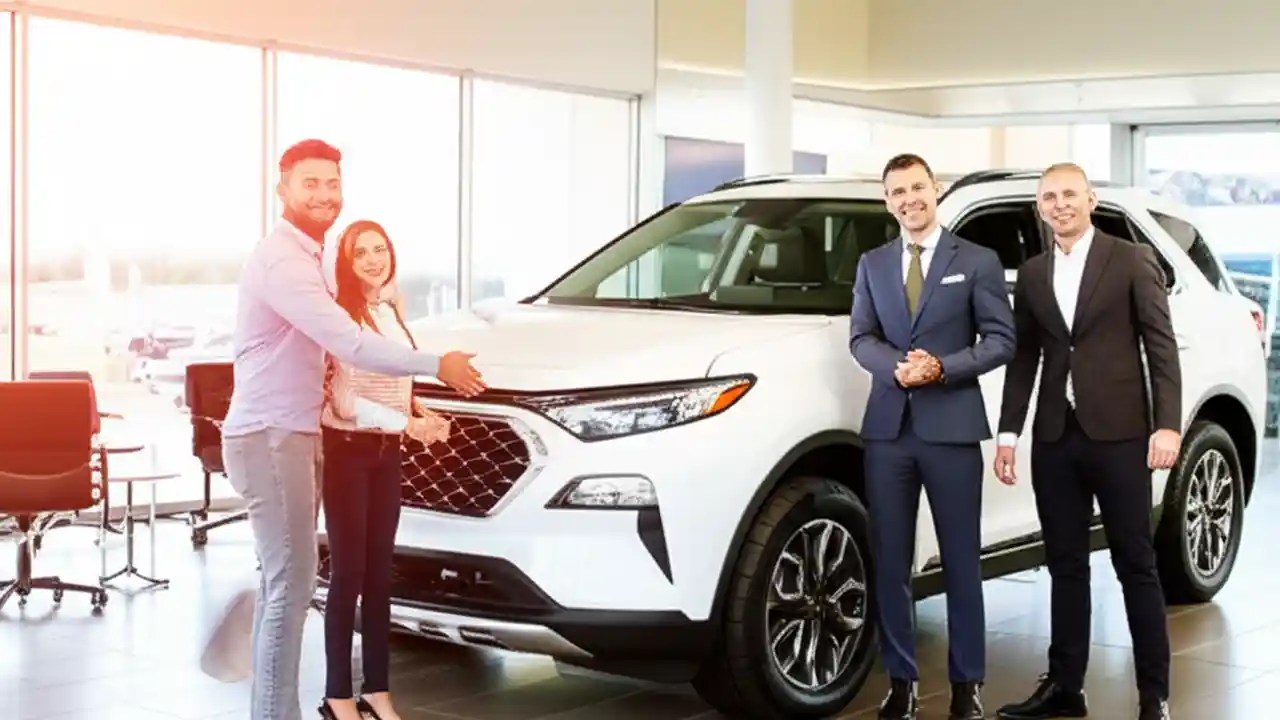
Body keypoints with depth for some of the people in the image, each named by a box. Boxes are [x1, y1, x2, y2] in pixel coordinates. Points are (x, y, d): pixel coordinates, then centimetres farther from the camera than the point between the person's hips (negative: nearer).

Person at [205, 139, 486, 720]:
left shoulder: (303, 256, 17)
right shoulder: (282, 259, -17)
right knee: (291, 585, -9)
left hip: (289, 433, 10)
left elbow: (326, 345, 20)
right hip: (270, 437, -10)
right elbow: (348, 343, -25)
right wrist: (436, 365, -22)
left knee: (281, 582, 13)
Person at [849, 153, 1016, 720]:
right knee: (889, 561, 5)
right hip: (887, 428, 3)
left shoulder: (977, 261, 4)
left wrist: (942, 367, -16)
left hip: (952, 427, -3)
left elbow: (1001, 339, -2)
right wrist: (895, 367, -13)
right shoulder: (872, 265, 14)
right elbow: (860, 337, 7)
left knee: (960, 560, 3)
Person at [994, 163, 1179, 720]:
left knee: (1136, 565, 3)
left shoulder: (1131, 261, 0)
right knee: (1065, 567, 10)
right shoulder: (1032, 274, 13)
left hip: (1118, 434, -4)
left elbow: (1162, 346, -3)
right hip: (1054, 439, 4)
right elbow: (1023, 358, 13)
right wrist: (1008, 432, 7)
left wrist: (1168, 424, -12)